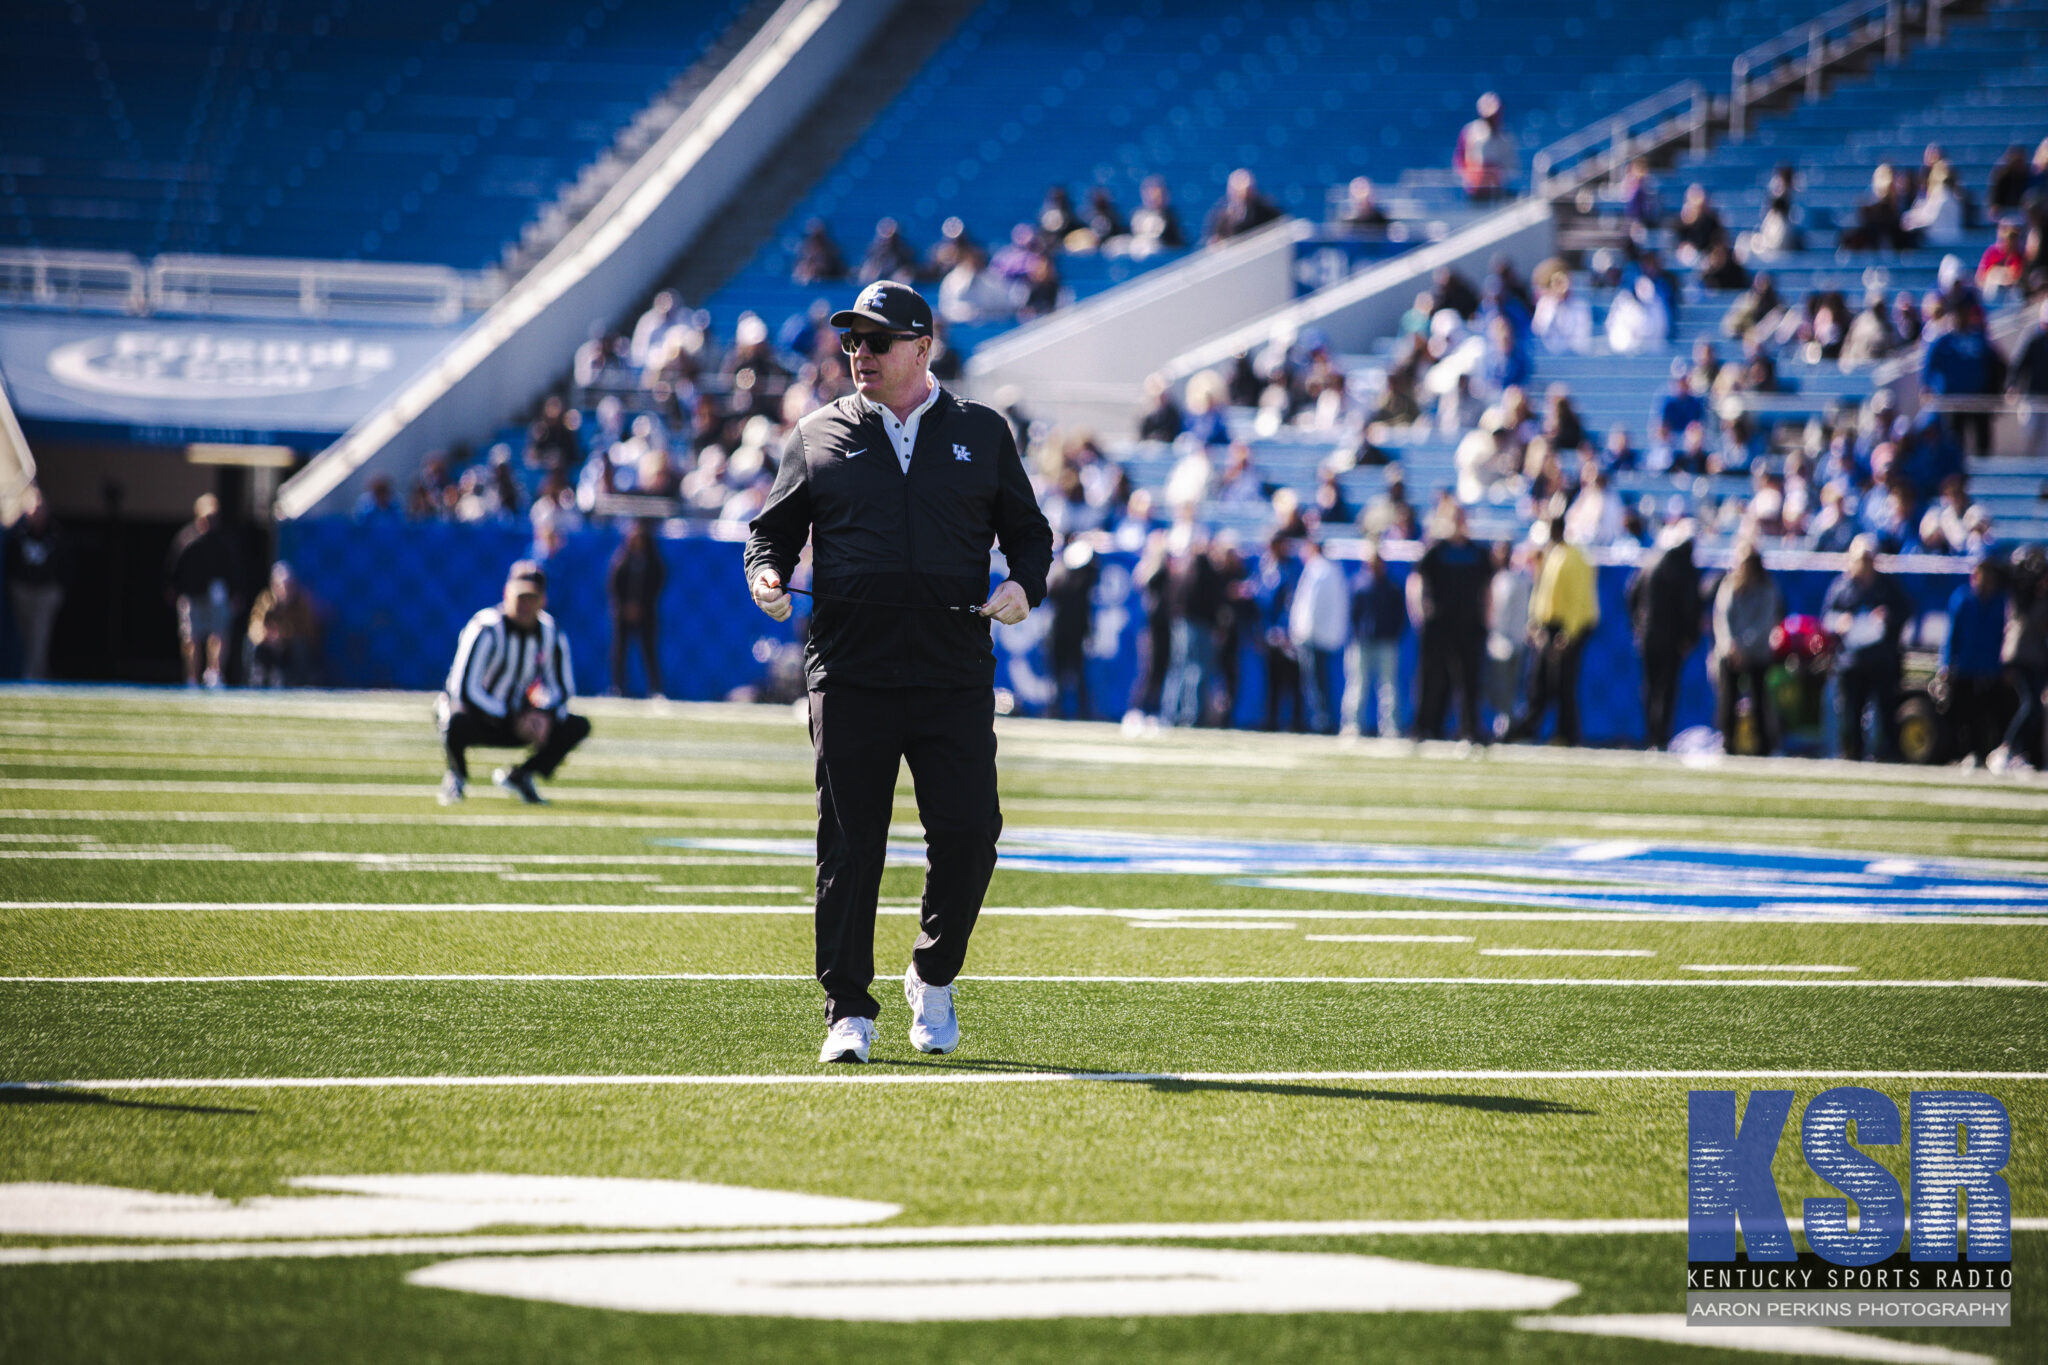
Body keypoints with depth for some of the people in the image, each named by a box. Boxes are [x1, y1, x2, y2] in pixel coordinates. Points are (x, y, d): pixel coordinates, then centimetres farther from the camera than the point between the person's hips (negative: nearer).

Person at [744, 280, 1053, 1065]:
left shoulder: (982, 434, 10)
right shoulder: (819, 437, 10)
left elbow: (1028, 530, 15)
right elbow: (774, 526, 14)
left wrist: (1025, 587, -5)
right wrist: (766, 573, -7)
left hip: (956, 677, 0)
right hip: (850, 677, 0)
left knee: (969, 834, -6)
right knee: (849, 846, -1)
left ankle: (934, 979, 17)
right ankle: (849, 1012, 7)